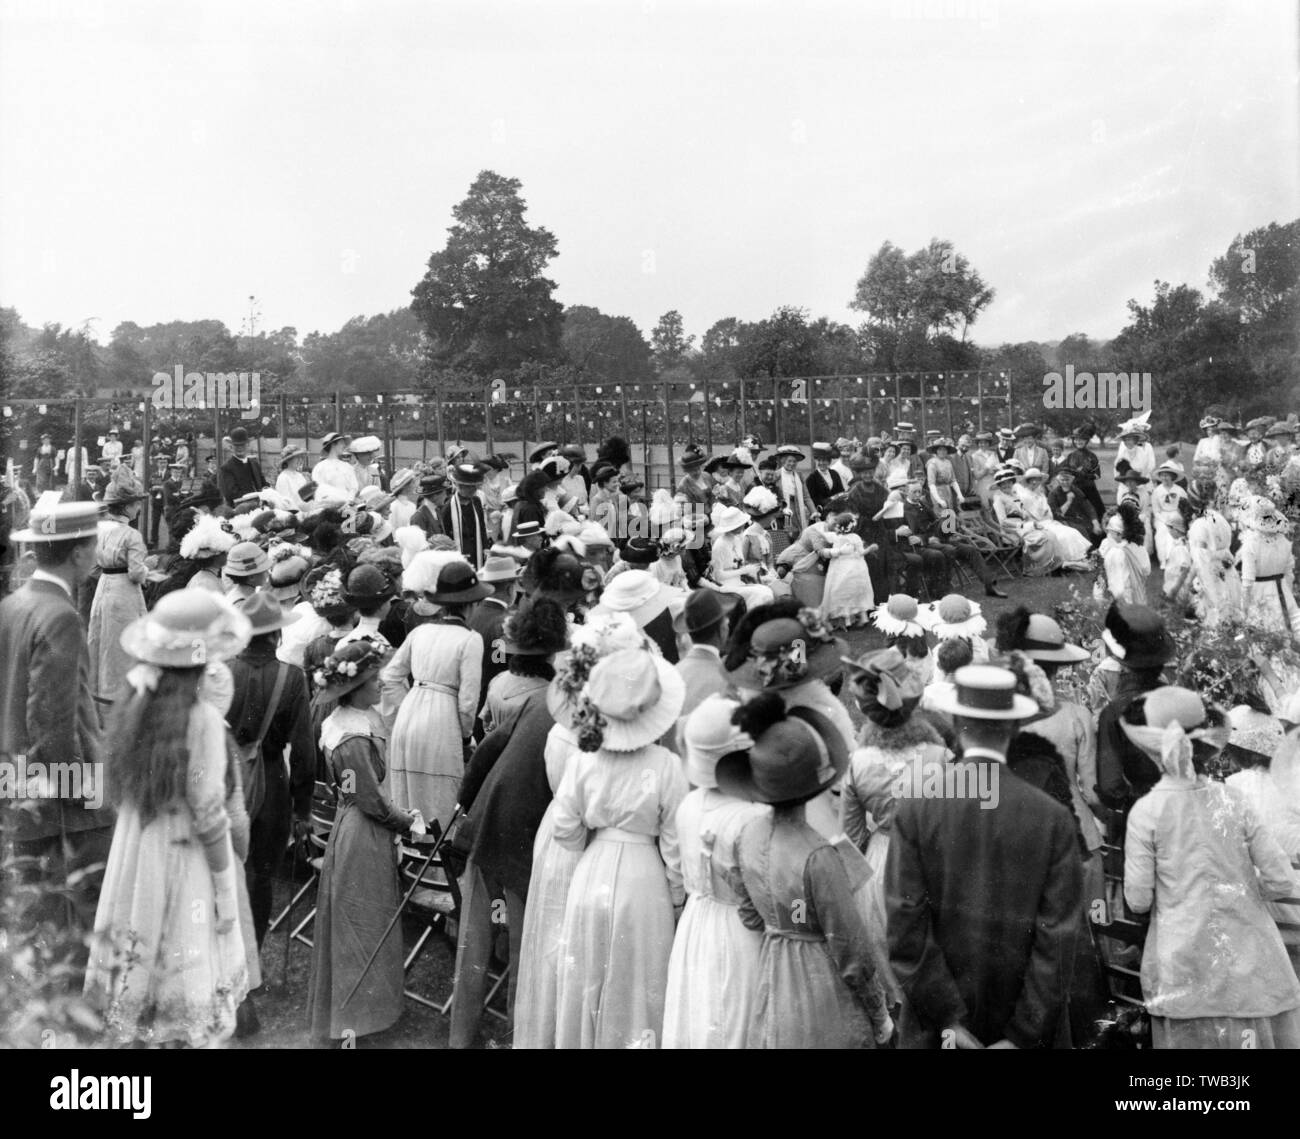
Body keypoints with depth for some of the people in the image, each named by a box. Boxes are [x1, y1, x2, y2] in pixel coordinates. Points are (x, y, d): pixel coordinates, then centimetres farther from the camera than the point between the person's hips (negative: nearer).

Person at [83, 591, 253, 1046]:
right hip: (184, 858, -6)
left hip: (134, 852, 6)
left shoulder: (132, 705, -4)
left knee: (141, 961, 20)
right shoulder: (201, 719, -22)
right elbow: (208, 816, -18)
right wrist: (226, 891, -8)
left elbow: (125, 787, 0)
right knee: (187, 970, 9)